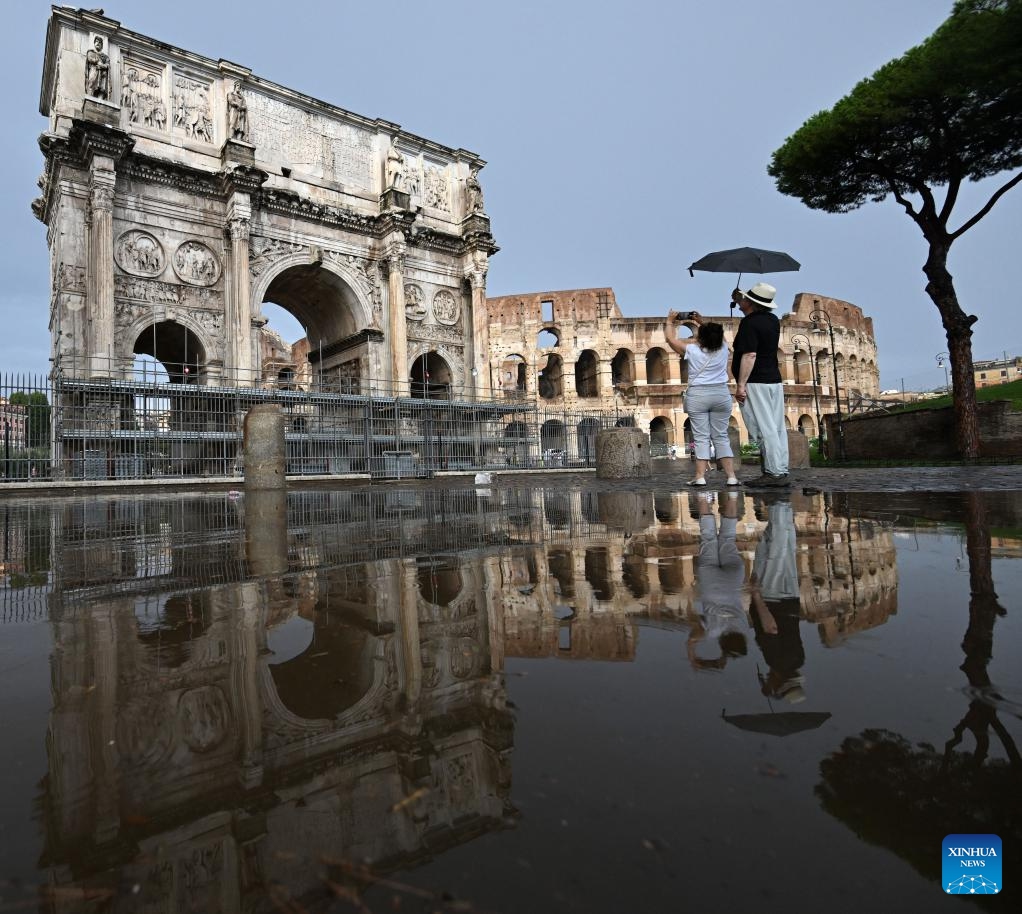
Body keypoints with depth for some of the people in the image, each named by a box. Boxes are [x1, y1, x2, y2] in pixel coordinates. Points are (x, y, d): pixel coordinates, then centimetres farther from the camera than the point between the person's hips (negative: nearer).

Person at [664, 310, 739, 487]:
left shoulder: (691, 350, -8)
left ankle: (700, 477, -7)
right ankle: (731, 476, 1)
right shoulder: (723, 349, 0)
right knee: (721, 437, 6)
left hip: (697, 396, -3)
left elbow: (671, 338, 5)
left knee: (701, 437, -1)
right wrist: (702, 322, 25)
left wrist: (670, 321, 20)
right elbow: (714, 335, 23)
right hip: (721, 395, 3)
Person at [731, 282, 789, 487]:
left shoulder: (749, 323, -11)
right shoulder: (773, 320, 15)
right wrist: (738, 299, 31)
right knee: (777, 428, 7)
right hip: (775, 380, 9)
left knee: (764, 429, -9)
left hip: (756, 383, -9)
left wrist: (741, 384, -20)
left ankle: (774, 473, -11)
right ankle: (781, 471, 10)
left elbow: (750, 355, -20)